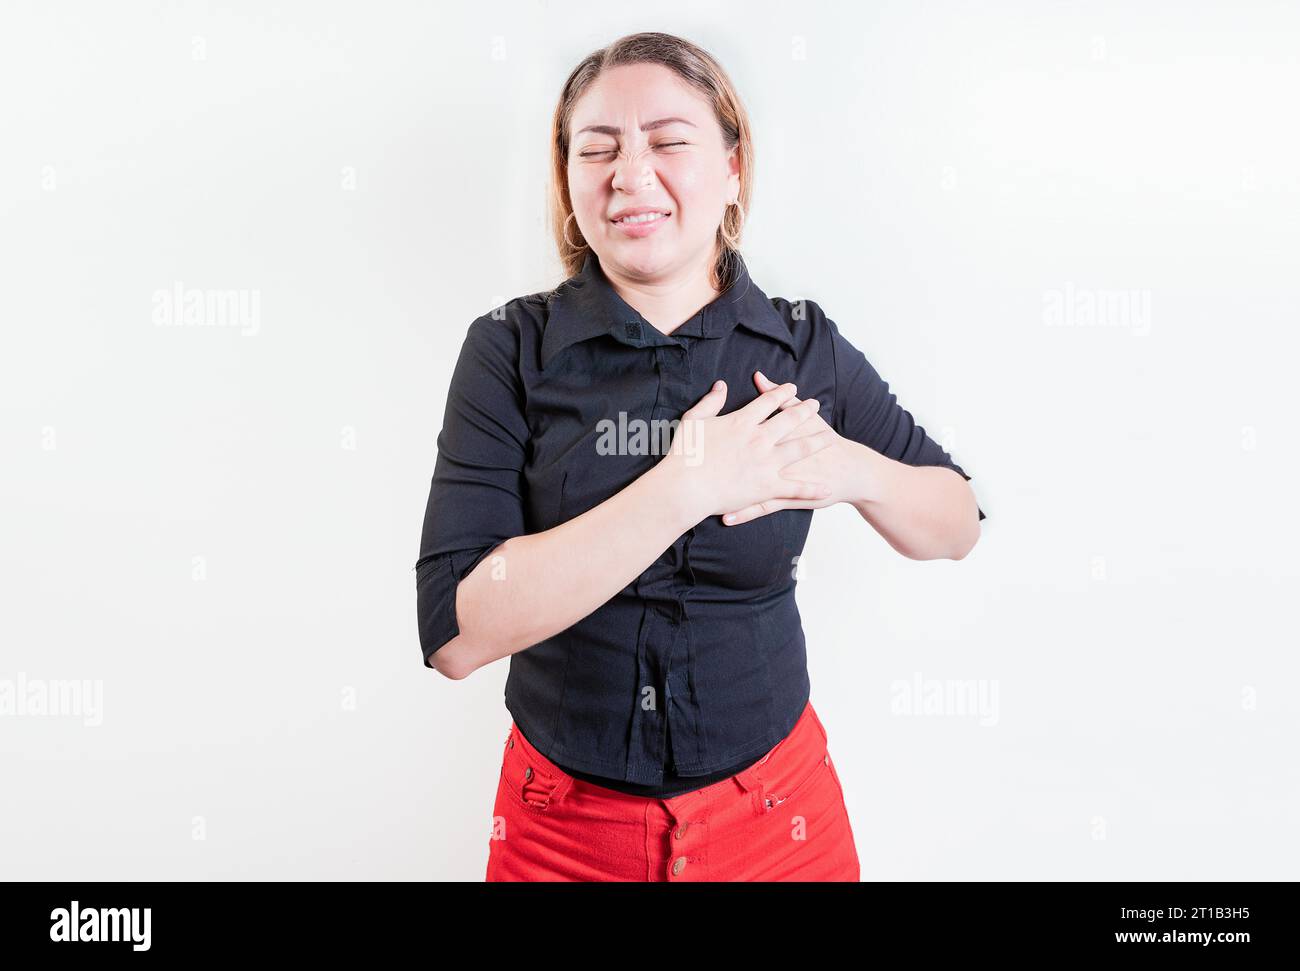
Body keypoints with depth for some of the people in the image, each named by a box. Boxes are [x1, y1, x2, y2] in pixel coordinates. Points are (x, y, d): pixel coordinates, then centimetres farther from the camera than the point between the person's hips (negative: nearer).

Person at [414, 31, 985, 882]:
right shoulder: (512, 348, -12)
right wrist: (686, 486, -27)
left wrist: (855, 469, -17)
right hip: (566, 827, -1)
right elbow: (457, 632, -21)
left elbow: (958, 524, 4)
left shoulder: (806, 346, -6)